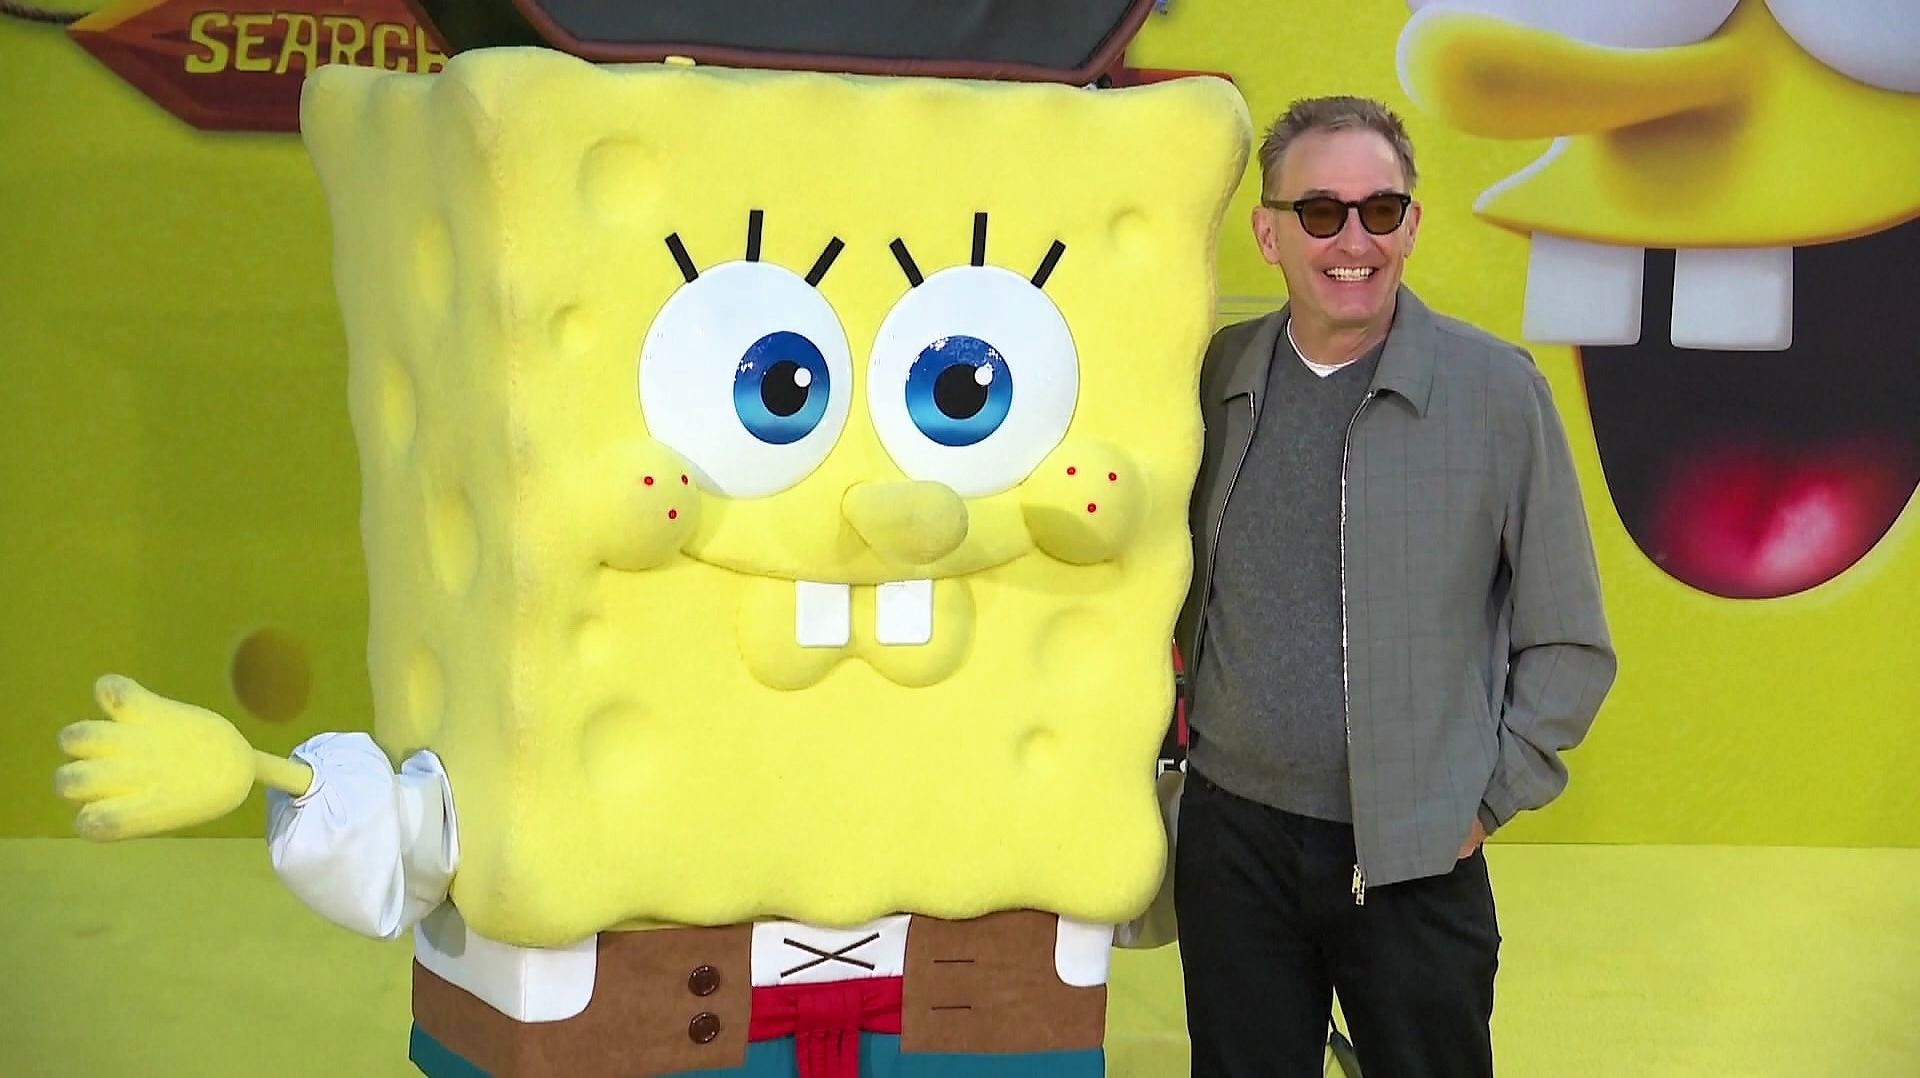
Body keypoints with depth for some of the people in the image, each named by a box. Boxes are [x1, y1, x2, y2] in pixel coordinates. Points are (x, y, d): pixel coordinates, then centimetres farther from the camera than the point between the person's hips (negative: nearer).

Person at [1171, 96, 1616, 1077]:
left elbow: (1568, 644, -1)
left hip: (1418, 859, -2)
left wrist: (1489, 799, -2)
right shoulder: (1213, 380, 1)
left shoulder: (1498, 390, -7)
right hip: (1233, 838, 3)